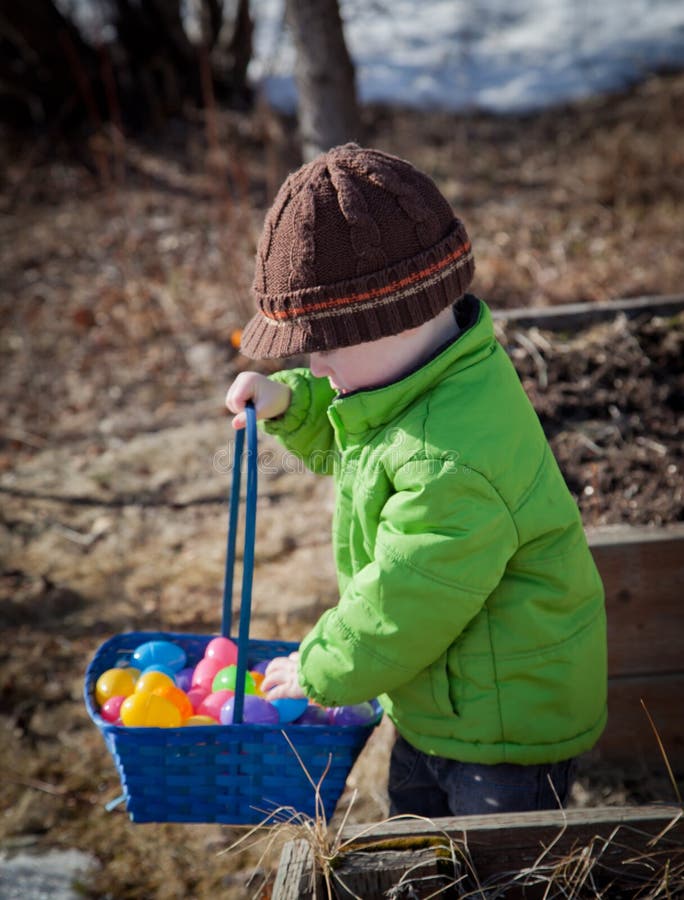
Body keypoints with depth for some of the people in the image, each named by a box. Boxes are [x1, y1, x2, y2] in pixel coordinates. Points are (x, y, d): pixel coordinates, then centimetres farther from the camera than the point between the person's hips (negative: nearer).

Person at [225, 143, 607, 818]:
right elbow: (342, 439, 16)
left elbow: (397, 613, -28)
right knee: (414, 824, 28)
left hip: (509, 720, -10)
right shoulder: (430, 377, -6)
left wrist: (318, 672, -11)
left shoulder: (450, 466, -37)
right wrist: (289, 402, -4)